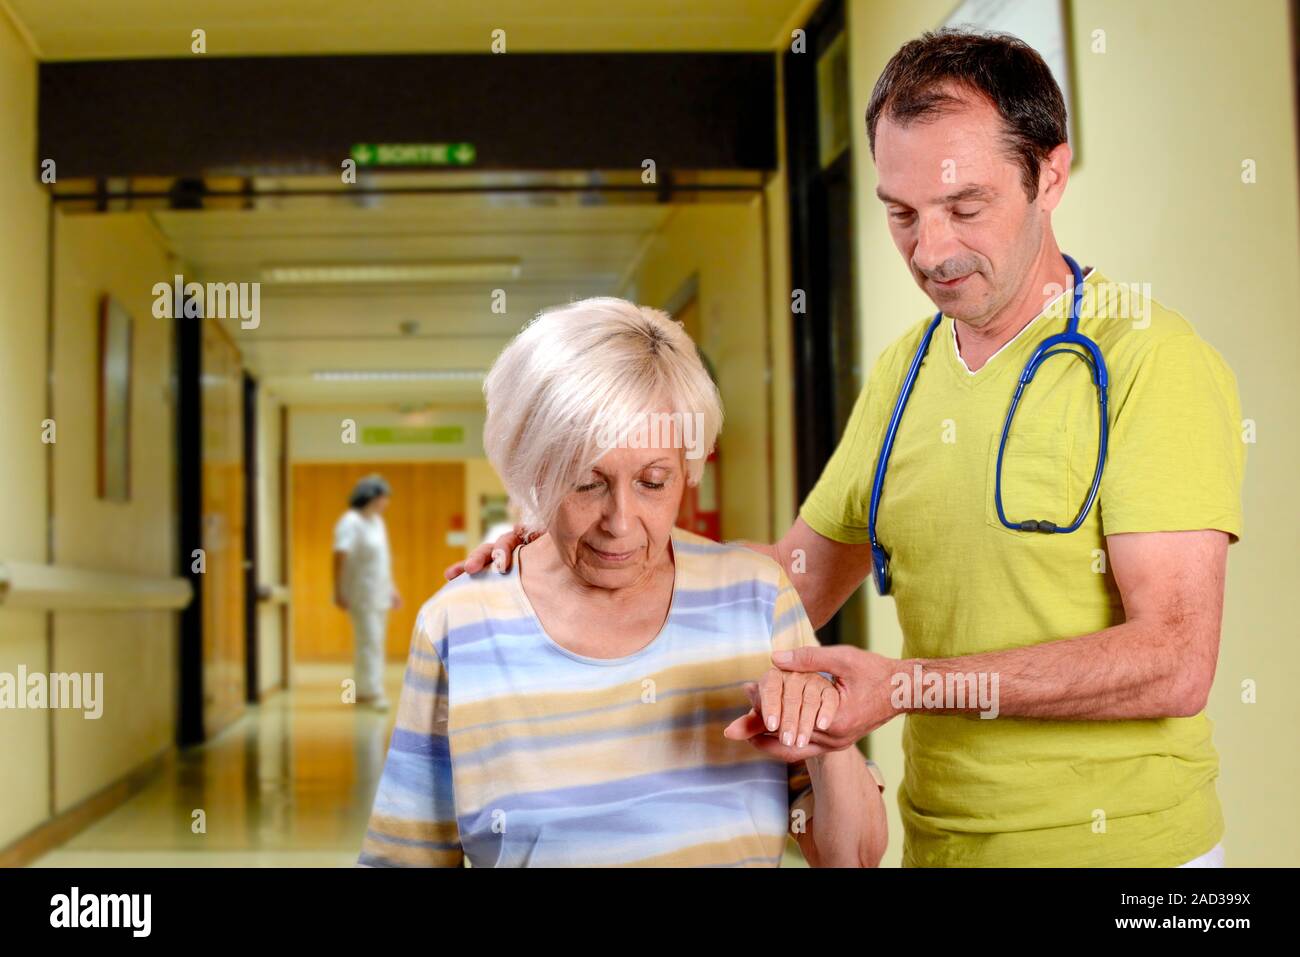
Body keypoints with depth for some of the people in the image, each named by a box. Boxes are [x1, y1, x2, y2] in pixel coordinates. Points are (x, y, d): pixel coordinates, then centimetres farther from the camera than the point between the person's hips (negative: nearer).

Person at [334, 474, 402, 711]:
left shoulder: (376, 521, 13)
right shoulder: (351, 523, -14)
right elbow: (340, 557, -20)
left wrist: (392, 588, 21)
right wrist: (338, 592, -24)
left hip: (379, 595, 9)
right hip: (362, 595, -9)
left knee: (373, 644, 11)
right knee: (370, 642, -12)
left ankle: (363, 692, 17)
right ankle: (373, 692, -12)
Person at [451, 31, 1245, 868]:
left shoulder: (1150, 360, -14)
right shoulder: (901, 375, 6)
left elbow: (1173, 664, -20)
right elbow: (795, 579, 12)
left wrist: (906, 685, -27)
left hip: (1119, 840, -6)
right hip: (938, 837, 6)